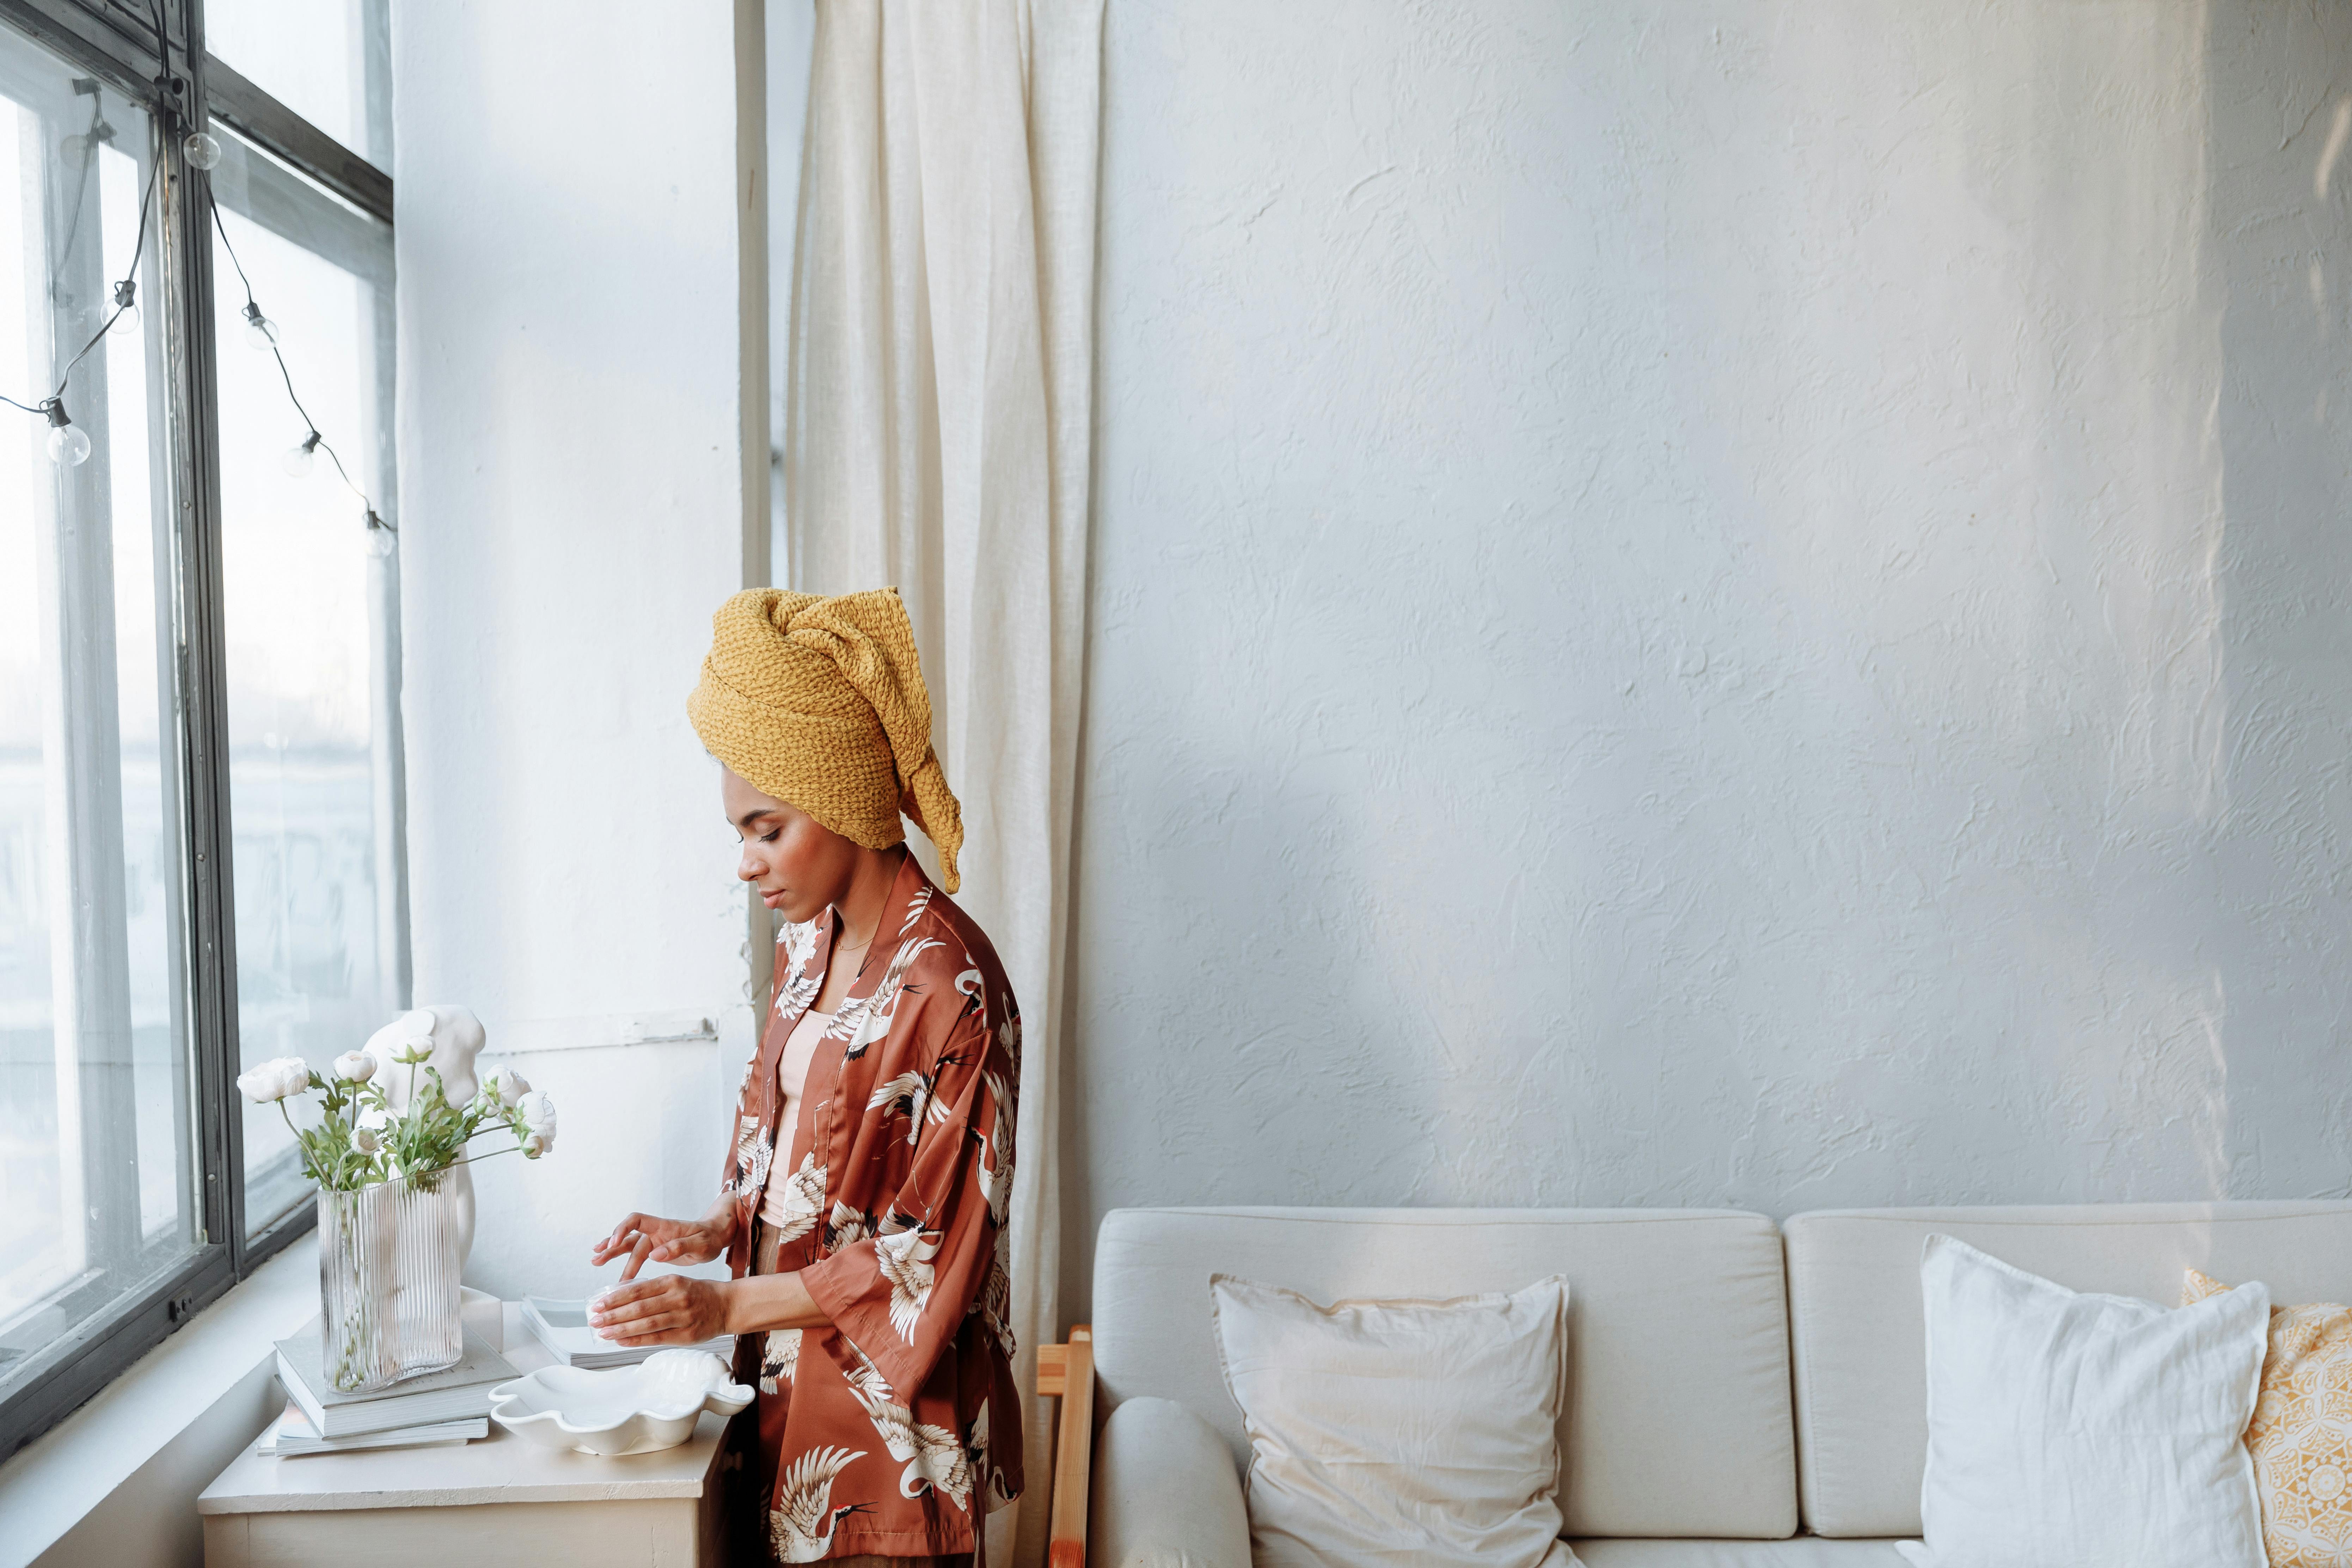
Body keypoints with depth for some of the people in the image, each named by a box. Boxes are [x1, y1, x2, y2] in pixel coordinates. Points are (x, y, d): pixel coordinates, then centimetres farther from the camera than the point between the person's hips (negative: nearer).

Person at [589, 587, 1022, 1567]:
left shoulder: (946, 985, -23)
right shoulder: (809, 944, 4)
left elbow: (932, 1255, -20)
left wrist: (729, 1306, -21)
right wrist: (717, 1227, -2)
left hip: (890, 1410, -7)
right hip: (795, 1387, 7)